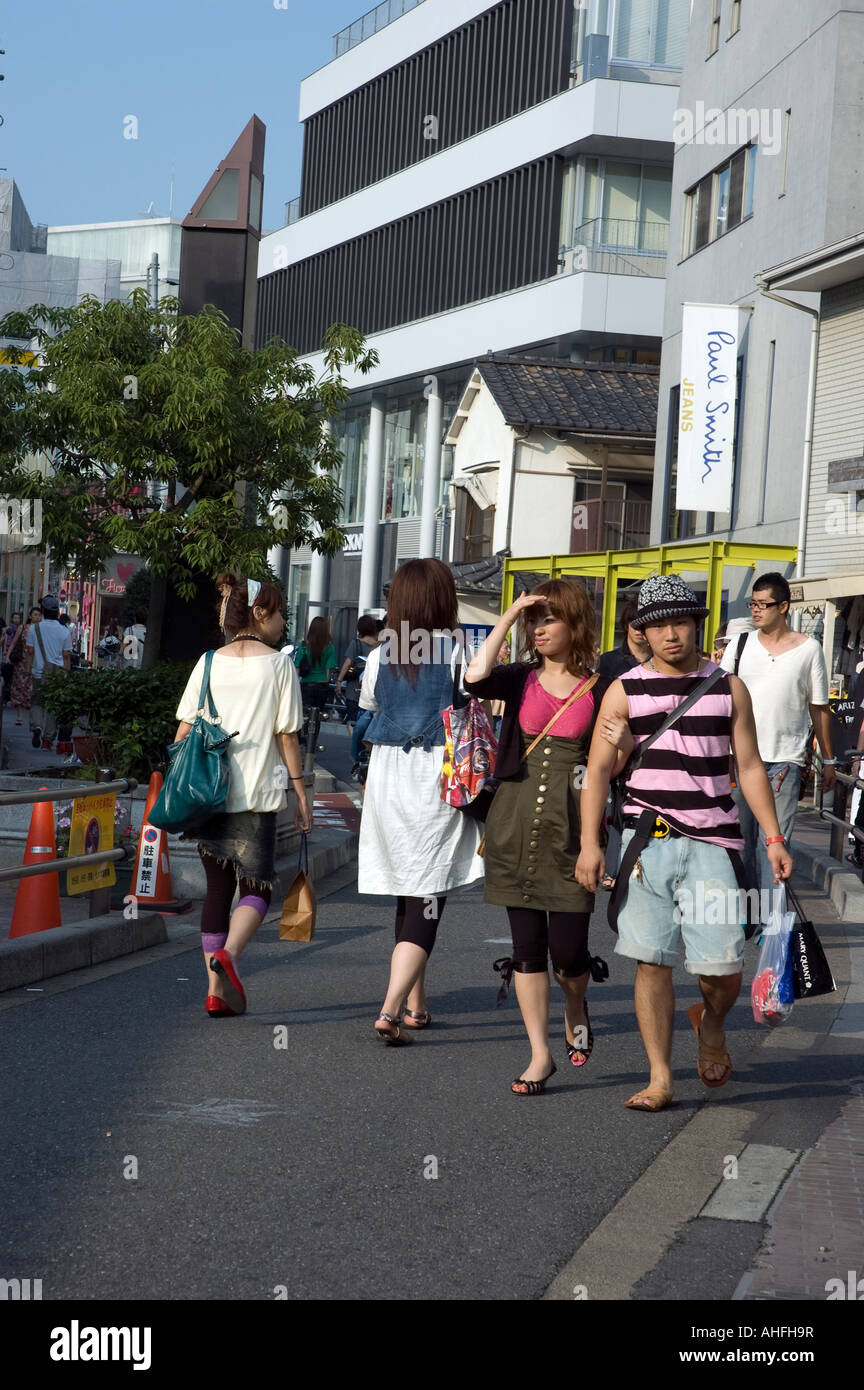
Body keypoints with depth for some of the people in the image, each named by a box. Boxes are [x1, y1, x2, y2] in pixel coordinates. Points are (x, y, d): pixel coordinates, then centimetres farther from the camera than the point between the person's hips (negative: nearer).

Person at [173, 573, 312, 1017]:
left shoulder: (209, 663, 6)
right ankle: (227, 954, -22)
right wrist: (301, 794, 3)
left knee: (217, 887, 11)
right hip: (257, 796, -4)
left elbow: (184, 733, 4)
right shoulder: (278, 664, -3)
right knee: (257, 886, 5)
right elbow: (287, 736, -3)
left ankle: (216, 989, 8)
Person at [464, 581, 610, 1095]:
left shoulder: (597, 690, 2)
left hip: (570, 830, -2)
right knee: (527, 944, 4)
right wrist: (510, 615, -12)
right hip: (515, 824, 2)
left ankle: (576, 1005, 32)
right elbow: (475, 677, -16)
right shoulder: (522, 680, 5)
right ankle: (540, 1055, 13)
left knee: (567, 948, -3)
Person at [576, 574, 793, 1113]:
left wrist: (774, 838, 3)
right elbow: (598, 769, 4)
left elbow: (750, 766, 11)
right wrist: (589, 843, -4)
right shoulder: (625, 690, 6)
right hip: (647, 841, 0)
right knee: (653, 962, -2)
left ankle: (711, 1024, 30)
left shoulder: (729, 688, 10)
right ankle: (661, 1079, 7)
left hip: (712, 843, 0)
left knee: (723, 964, -4)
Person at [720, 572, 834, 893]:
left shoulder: (808, 649, 3)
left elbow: (819, 708, 9)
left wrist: (828, 760, 10)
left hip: (785, 760, -2)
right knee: (742, 836, 8)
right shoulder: (739, 645, 7)